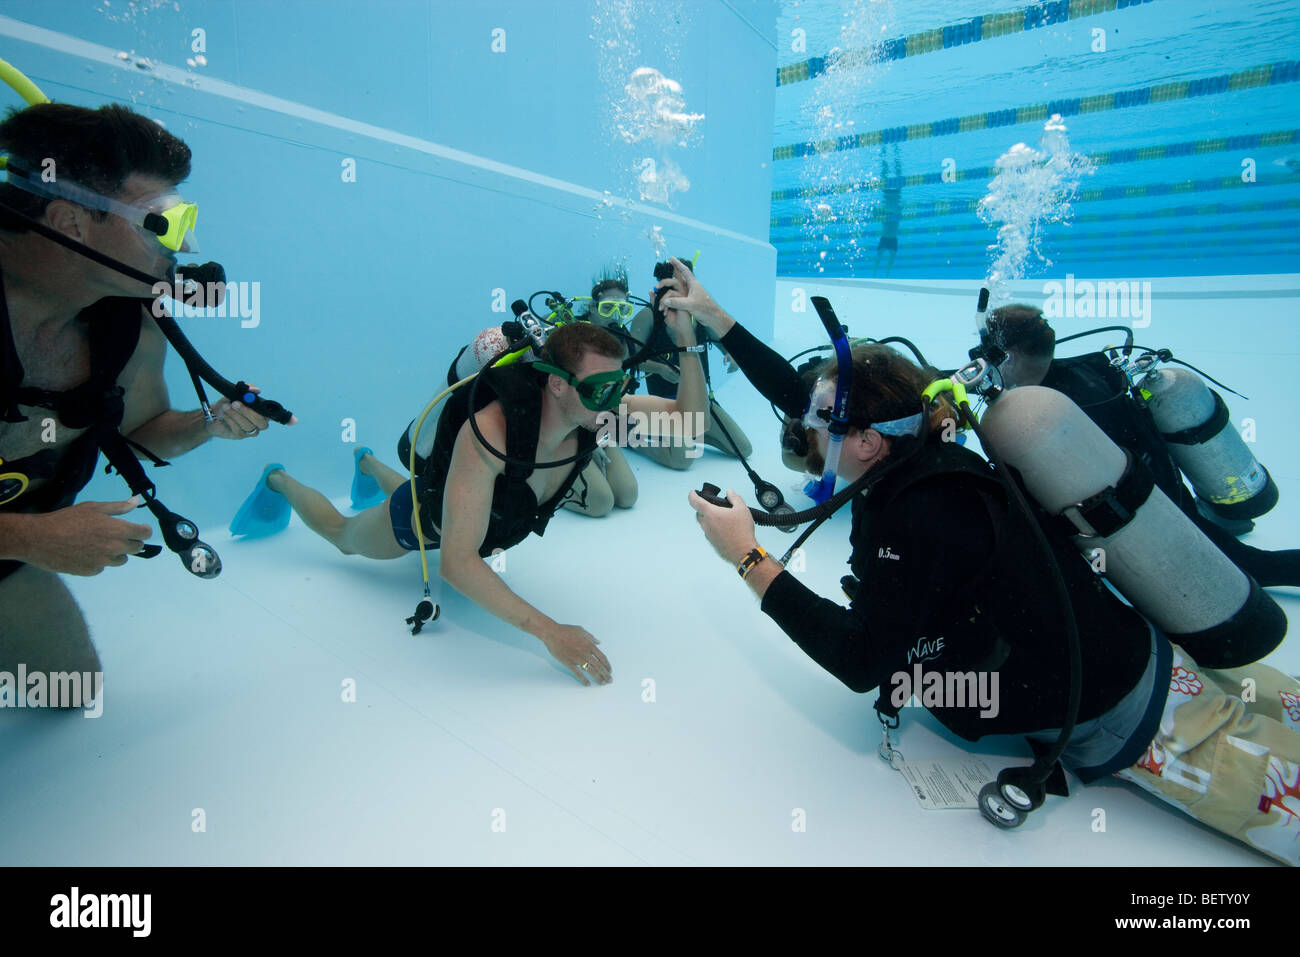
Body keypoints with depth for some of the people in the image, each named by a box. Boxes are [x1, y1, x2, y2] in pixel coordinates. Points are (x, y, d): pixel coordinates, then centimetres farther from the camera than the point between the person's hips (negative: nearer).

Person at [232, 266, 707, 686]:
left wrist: (686, 339, -50)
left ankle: (369, 464, 68)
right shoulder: (489, 431, -50)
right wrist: (548, 631, -57)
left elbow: (692, 422, -33)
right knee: (343, 536, 27)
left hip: (499, 522, 5)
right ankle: (279, 480, 55)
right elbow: (456, 562, -52)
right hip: (423, 519, -5)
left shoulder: (596, 409, -33)